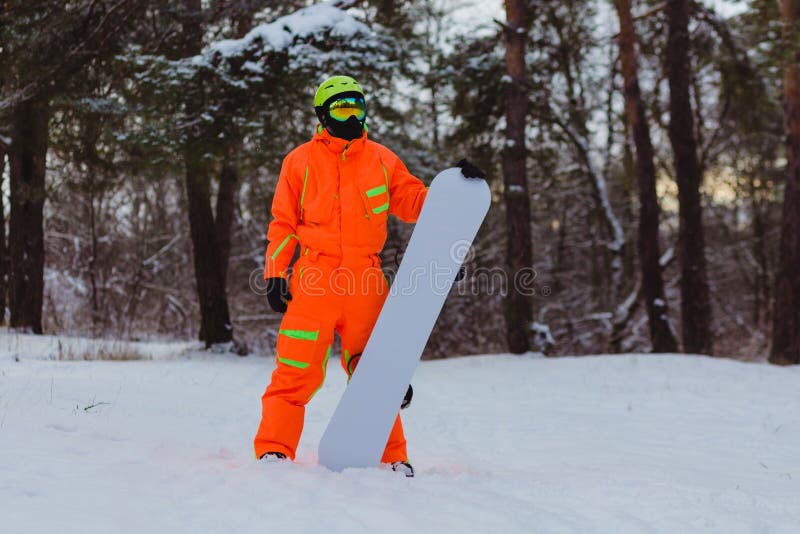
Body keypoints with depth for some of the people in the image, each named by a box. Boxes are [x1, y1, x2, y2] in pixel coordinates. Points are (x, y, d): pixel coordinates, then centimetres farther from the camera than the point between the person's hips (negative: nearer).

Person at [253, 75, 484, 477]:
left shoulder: (382, 160, 13)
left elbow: (414, 201, 14)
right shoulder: (300, 161, 7)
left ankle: (392, 458, 13)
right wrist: (275, 274, 1)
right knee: (296, 372, -9)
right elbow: (283, 223, 8)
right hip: (315, 278, -2)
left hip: (366, 281, 2)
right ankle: (274, 451, -3)